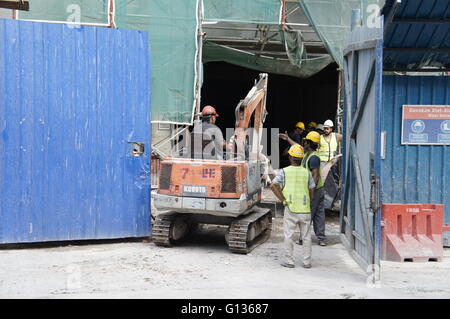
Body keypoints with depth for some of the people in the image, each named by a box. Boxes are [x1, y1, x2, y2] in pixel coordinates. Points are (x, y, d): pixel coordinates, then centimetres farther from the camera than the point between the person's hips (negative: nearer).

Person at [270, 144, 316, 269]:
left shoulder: (284, 171, 0)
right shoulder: (307, 172, 5)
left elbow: (273, 186, -9)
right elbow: (312, 192, 5)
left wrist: (283, 199, -3)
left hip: (291, 208, -2)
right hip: (305, 209, 2)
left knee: (289, 235, 6)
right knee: (306, 236, 11)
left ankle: (289, 261, 10)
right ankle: (307, 261, 14)